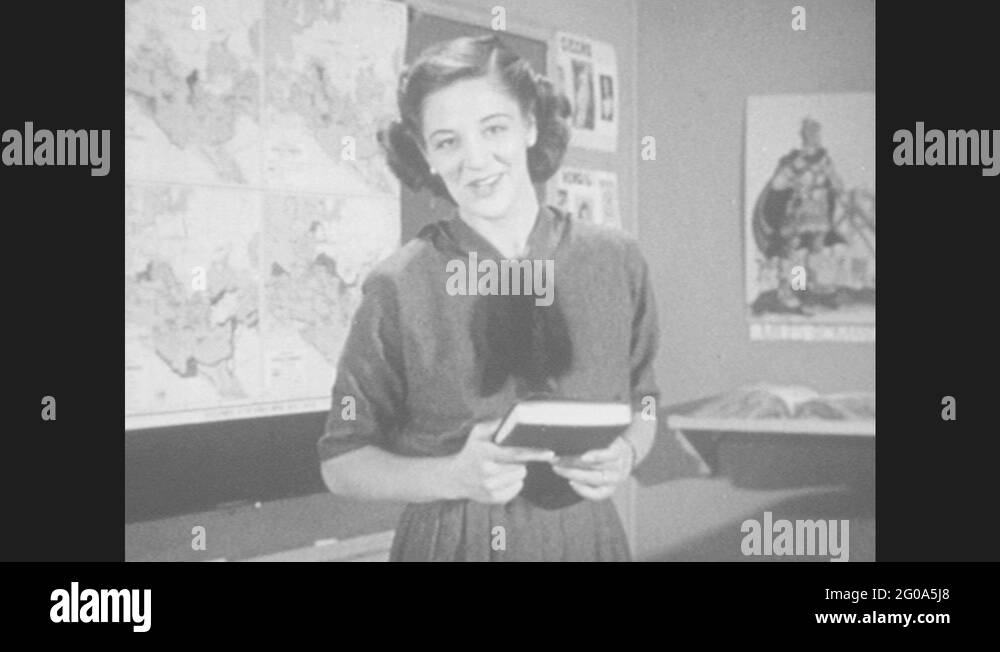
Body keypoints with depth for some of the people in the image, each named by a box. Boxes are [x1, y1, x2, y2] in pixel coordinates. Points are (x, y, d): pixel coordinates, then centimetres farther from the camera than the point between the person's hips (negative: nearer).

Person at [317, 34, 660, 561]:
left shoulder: (615, 261, -4)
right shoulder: (397, 288, -10)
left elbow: (642, 407, 9)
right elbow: (342, 462, -6)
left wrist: (626, 455, -11)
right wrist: (455, 477, -20)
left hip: (586, 537, 2)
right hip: (447, 542, -2)